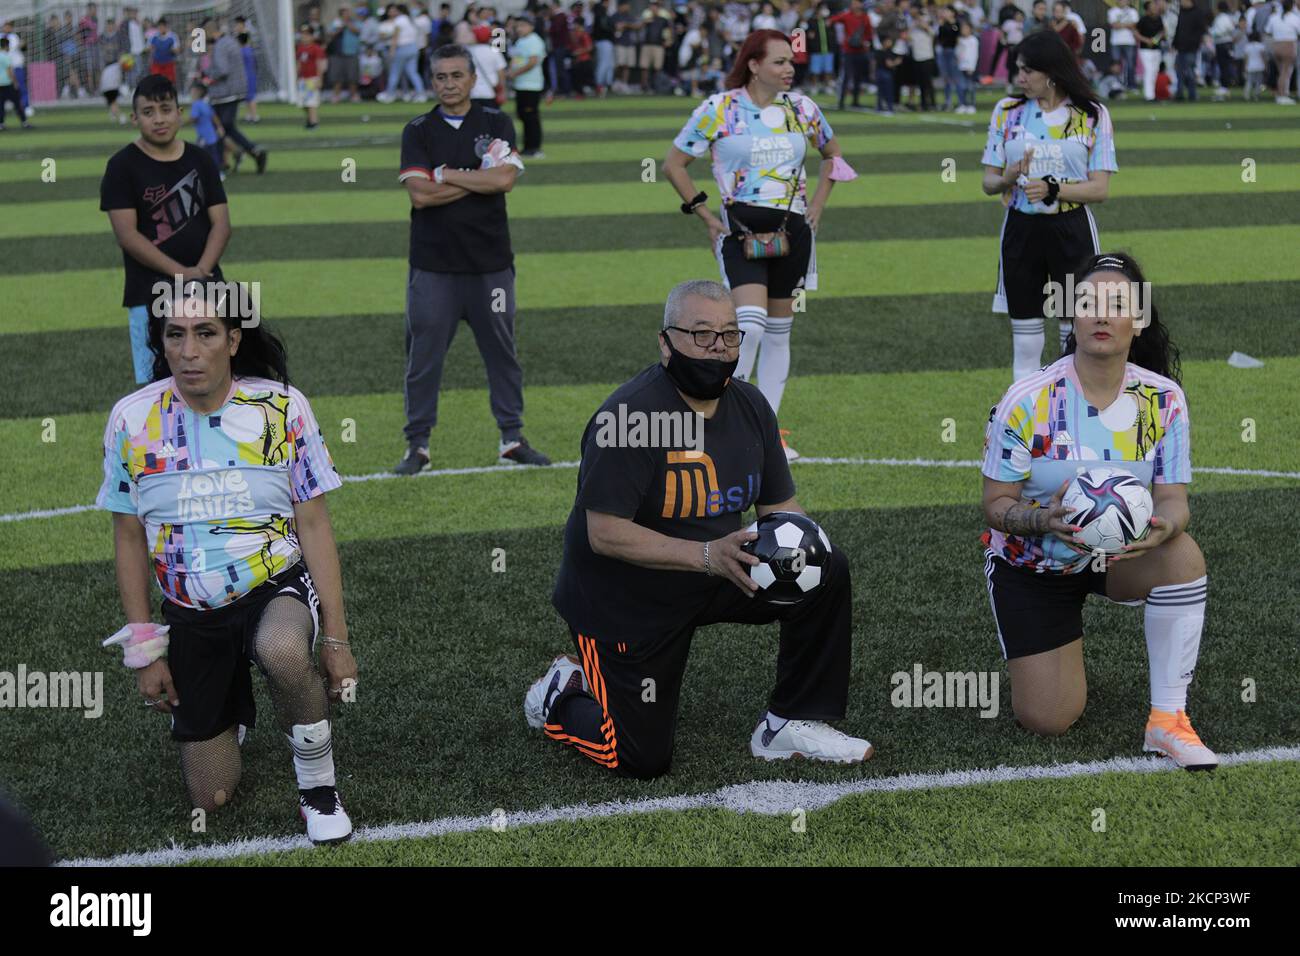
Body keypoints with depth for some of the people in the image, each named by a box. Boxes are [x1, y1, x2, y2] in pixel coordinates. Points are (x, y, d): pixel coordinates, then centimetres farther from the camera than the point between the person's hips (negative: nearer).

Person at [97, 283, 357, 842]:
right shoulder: (132, 419, -7)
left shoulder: (282, 406, -11)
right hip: (191, 617, 2)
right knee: (210, 797, 6)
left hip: (276, 586, -2)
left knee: (283, 650, -40)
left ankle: (317, 785, -13)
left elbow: (314, 526, -6)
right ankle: (233, 707, 40)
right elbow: (129, 538, 2)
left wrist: (335, 639, -10)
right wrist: (144, 651, 0)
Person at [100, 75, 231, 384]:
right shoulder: (123, 166, -4)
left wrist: (200, 271, -14)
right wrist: (180, 272, -19)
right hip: (149, 295, -4)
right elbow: (126, 234, -11)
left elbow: (221, 222, 4)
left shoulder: (200, 160, 8)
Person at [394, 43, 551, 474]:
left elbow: (504, 180, -11)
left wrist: (447, 174, -9)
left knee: (502, 352, 9)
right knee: (423, 355, 3)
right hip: (433, 264, -1)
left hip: (490, 261, 1)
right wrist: (480, 179, -9)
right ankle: (417, 444, 11)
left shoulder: (496, 123, 4)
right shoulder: (418, 131, 2)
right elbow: (420, 194, -11)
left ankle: (512, 438, 19)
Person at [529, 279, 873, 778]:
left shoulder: (749, 406, -2)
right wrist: (707, 555, -36)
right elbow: (605, 534, -28)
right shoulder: (627, 415, -25)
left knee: (828, 571, -12)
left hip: (713, 580, 6)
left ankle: (791, 724, 0)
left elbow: (780, 505, 5)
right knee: (643, 761, -5)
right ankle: (561, 696, 26)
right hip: (623, 602, -6)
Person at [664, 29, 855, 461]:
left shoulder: (802, 109, 5)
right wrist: (708, 217, -3)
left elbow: (832, 155, 23)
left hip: (792, 231, 5)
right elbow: (674, 164, 0)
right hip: (742, 228, -5)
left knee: (779, 331, 9)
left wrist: (816, 207, 12)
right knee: (751, 324, -21)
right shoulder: (720, 109, -7)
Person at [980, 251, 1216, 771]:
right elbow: (996, 504, -16)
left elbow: (1173, 499, -11)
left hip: (1121, 553, 2)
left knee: (1182, 554, -33)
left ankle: (1167, 720, -20)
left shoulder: (1164, 399, -13)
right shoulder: (1028, 400, -21)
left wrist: (1162, 525, -37)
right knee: (1048, 720, -9)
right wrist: (1045, 519, -38)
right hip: (1032, 564, -2)